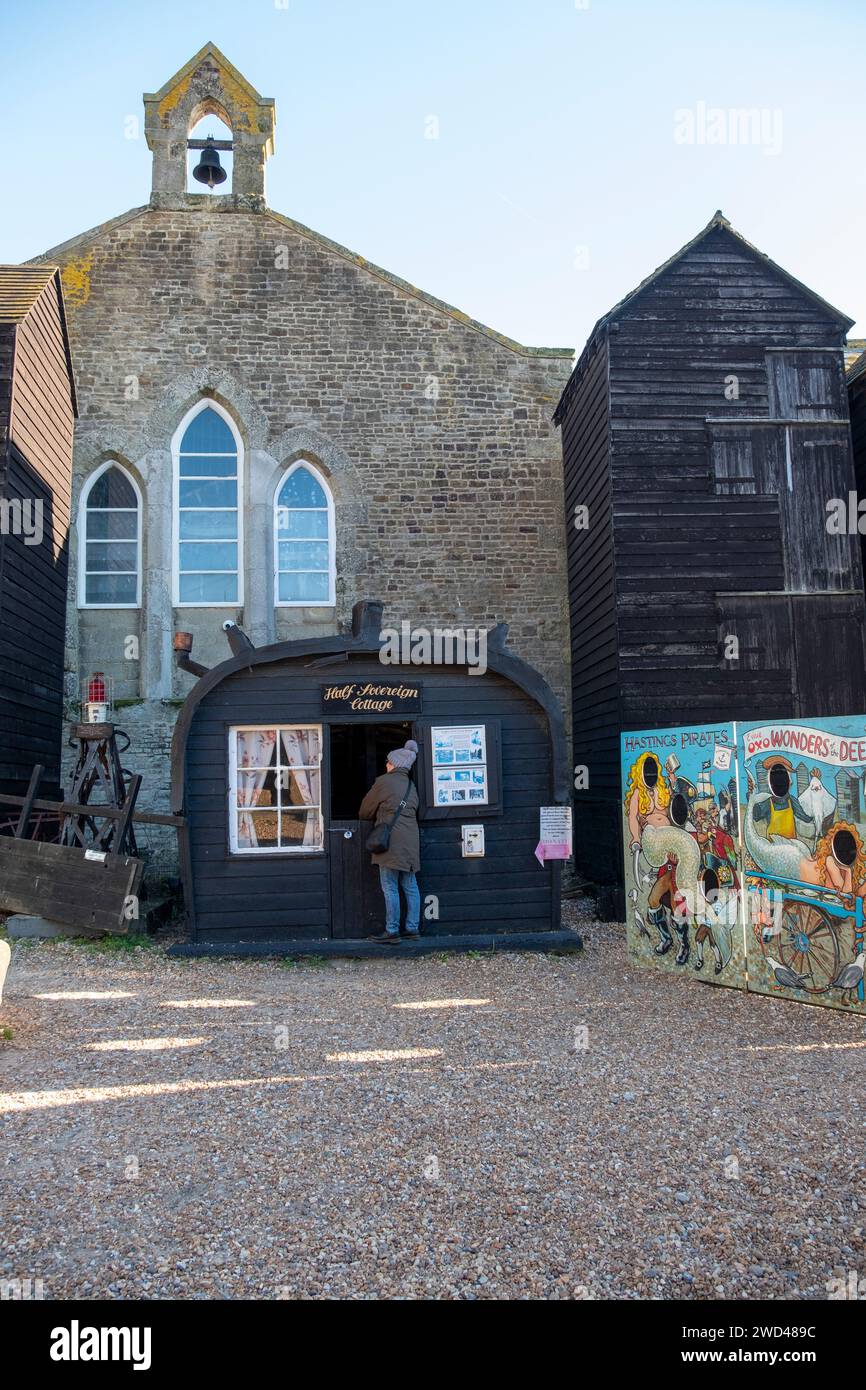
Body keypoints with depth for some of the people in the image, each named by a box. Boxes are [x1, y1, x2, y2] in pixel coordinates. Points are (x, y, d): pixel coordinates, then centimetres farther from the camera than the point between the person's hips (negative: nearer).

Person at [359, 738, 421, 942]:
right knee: (410, 885, 11)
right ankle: (412, 927, 15)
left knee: (390, 887, -4)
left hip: (391, 840, -7)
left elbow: (366, 810, 5)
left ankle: (392, 931, -3)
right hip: (410, 840, 7)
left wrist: (365, 818, 29)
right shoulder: (411, 785, 16)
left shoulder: (384, 782, -3)